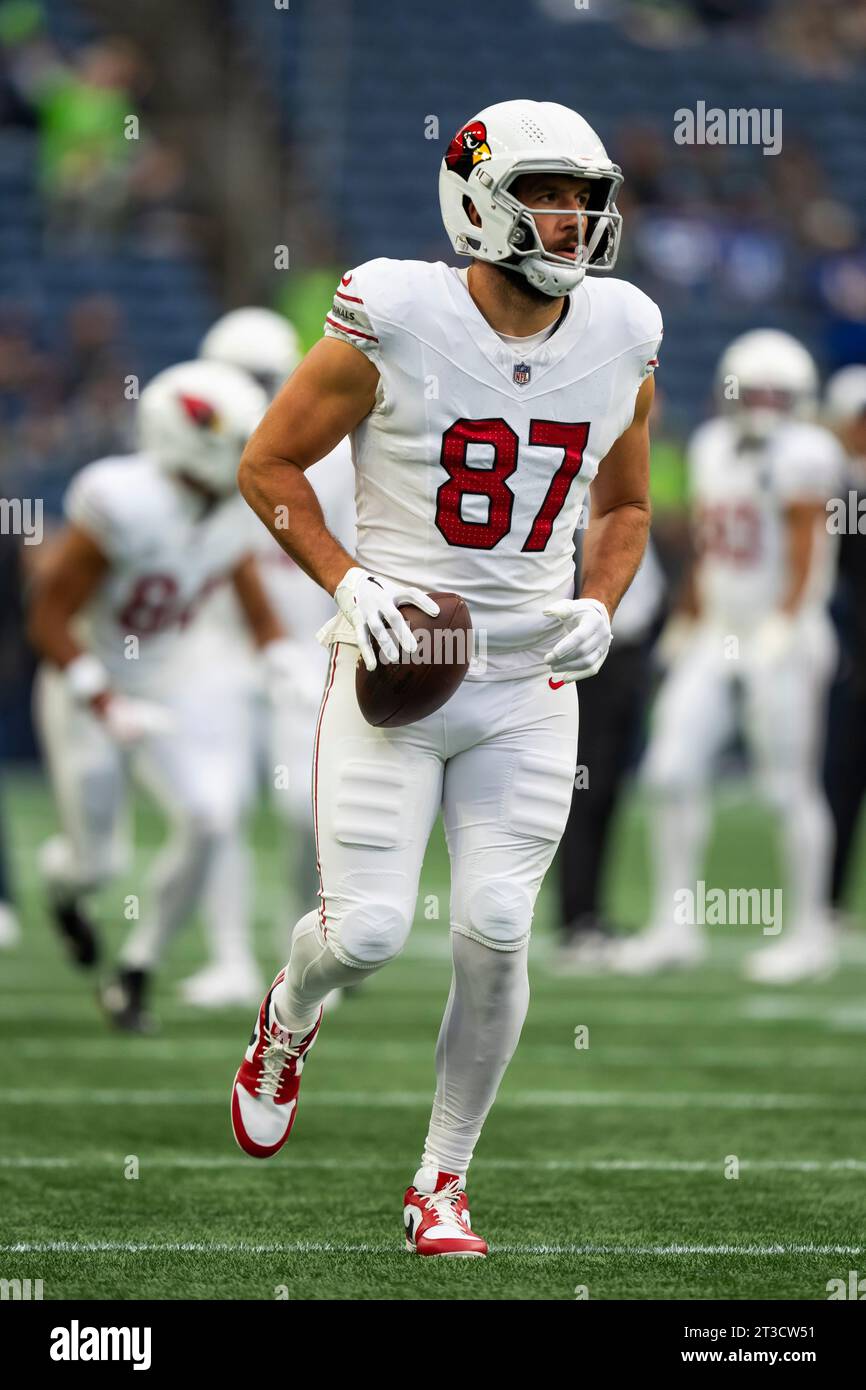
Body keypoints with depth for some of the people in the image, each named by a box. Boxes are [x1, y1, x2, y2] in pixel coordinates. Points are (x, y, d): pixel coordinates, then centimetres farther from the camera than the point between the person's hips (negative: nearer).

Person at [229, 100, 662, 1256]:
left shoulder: (620, 342, 0)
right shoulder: (397, 326, -14)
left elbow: (625, 507, 16)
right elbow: (269, 464, -2)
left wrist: (598, 609, -2)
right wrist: (347, 583, -14)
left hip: (529, 685, 3)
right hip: (393, 674, -3)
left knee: (494, 933, -5)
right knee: (367, 932, -7)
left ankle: (444, 1184, 12)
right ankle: (287, 1023, 31)